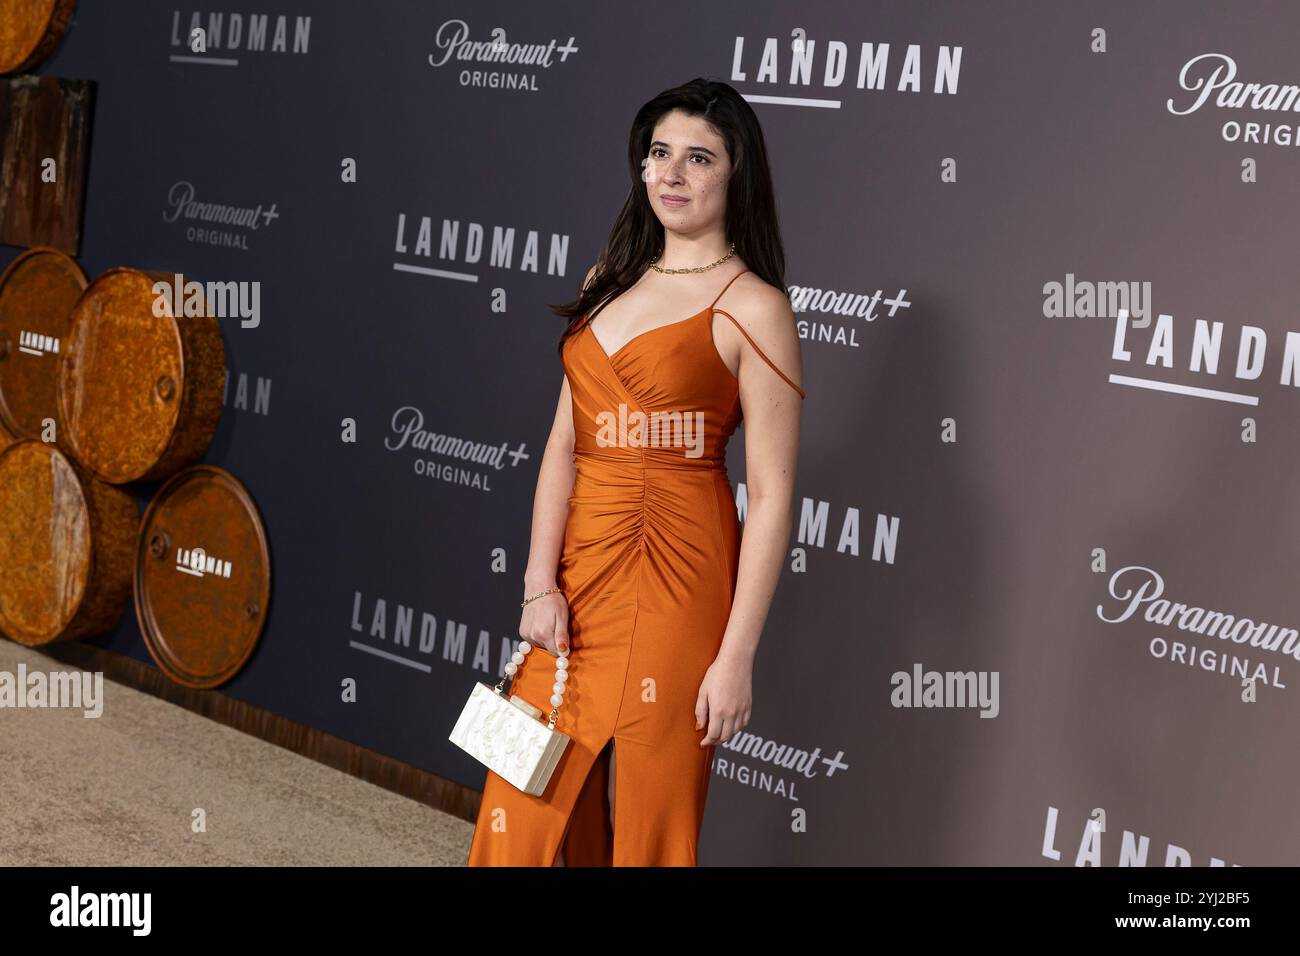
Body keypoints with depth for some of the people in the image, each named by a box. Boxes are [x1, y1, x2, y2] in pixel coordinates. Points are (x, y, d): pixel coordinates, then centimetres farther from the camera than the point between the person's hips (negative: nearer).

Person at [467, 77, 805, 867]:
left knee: (648, 822, 7)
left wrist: (736, 656, -15)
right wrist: (541, 583, -4)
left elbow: (772, 495, -12)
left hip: (673, 580, -6)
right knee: (526, 812, 12)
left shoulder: (752, 307, -9)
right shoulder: (612, 281, 10)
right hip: (579, 571, 6)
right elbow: (565, 442, 6)